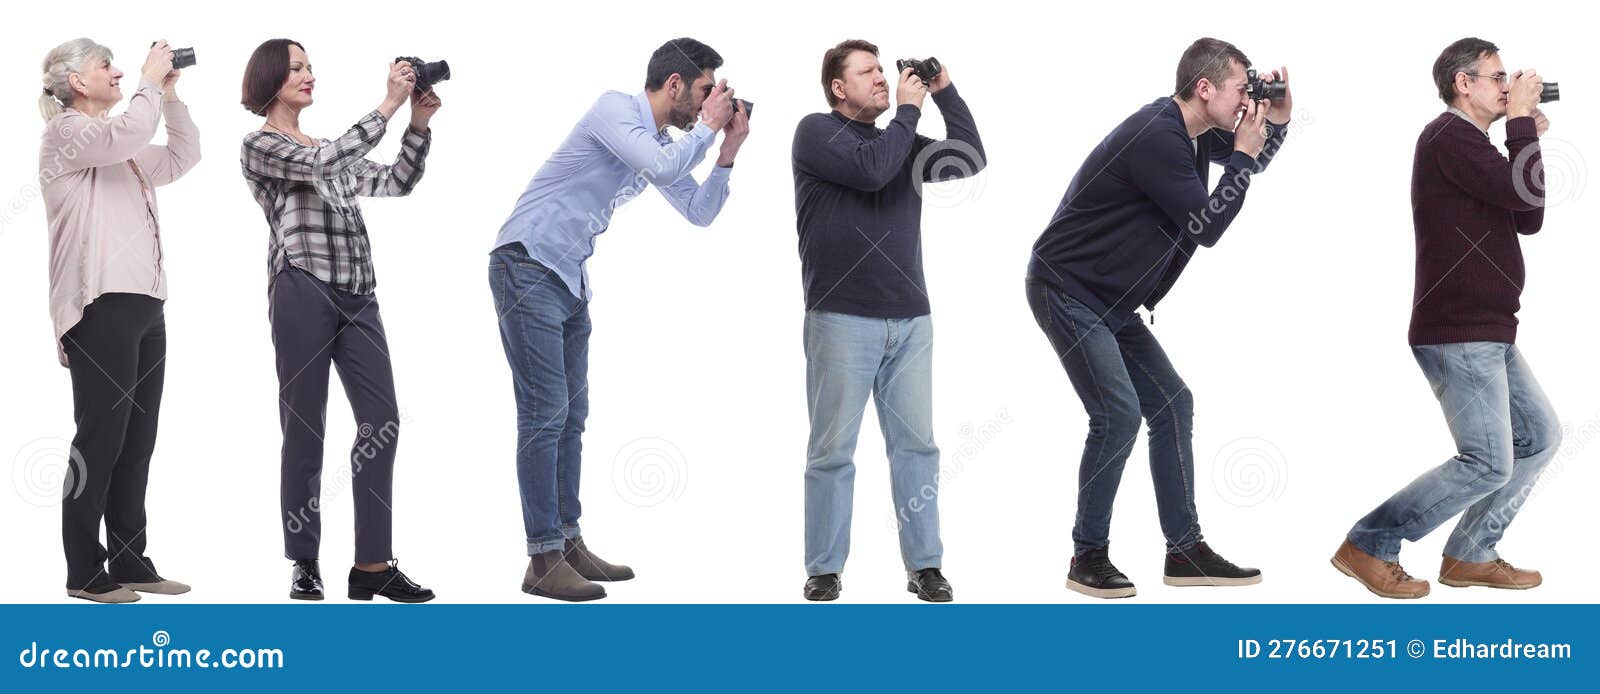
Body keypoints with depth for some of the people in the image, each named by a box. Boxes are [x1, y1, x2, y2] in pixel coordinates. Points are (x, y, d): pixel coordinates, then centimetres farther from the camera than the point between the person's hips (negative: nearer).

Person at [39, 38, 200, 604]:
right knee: (101, 437, -8)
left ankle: (129, 562, 14)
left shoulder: (121, 151, 25)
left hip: (144, 304, 9)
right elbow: (128, 133, -20)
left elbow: (182, 158, 28)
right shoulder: (65, 132, -2)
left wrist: (171, 96, 20)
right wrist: (150, 81, -6)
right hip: (101, 305, -9)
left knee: (137, 441, 9)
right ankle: (85, 572, -3)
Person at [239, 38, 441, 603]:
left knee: (382, 422, -2)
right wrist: (387, 106, -13)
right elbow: (323, 163, -14)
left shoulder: (324, 148, 24)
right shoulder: (260, 145, 2)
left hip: (358, 295, 7)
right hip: (303, 291, -6)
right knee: (304, 428, -1)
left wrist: (419, 123, 5)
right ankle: (304, 565, 8)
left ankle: (373, 565, 0)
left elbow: (395, 183, 18)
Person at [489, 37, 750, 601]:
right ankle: (543, 560, -7)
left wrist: (727, 152, 4)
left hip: (570, 280, 10)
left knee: (572, 416, 11)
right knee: (545, 415, -10)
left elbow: (700, 212, 16)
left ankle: (569, 541, 19)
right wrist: (708, 127, -12)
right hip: (528, 267, -10)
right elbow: (664, 168, -28)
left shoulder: (662, 142, 13)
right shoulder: (615, 109, -14)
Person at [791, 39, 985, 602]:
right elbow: (870, 170, -15)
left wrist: (945, 93, 6)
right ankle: (824, 569, 5)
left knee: (916, 444, 4)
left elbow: (971, 160, 10)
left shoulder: (902, 143, 19)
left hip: (909, 319, 5)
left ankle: (924, 565, 9)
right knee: (832, 450, -2)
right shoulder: (816, 132, 1)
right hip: (842, 318, -5)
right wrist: (909, 109, -4)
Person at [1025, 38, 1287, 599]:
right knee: (1119, 414, -16)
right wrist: (1243, 155, -12)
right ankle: (1089, 558, -2)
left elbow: (1248, 164, 25)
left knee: (1172, 404, 6)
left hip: (1111, 301, 10)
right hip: (1067, 292, -10)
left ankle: (1185, 552, 10)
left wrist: (1276, 120, 6)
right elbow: (1206, 227, -20)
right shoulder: (1157, 138, -23)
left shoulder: (1191, 132, 7)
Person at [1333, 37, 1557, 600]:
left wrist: (1527, 137, 10)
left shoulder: (1470, 144, 20)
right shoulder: (1449, 137, -13)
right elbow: (1522, 196, -21)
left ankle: (1470, 555, 17)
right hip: (1458, 335, -11)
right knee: (1489, 463, -12)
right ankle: (1368, 547, -3)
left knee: (1539, 436, 12)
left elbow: (1528, 218, 18)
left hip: (1488, 334, 11)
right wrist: (1520, 122, -9)